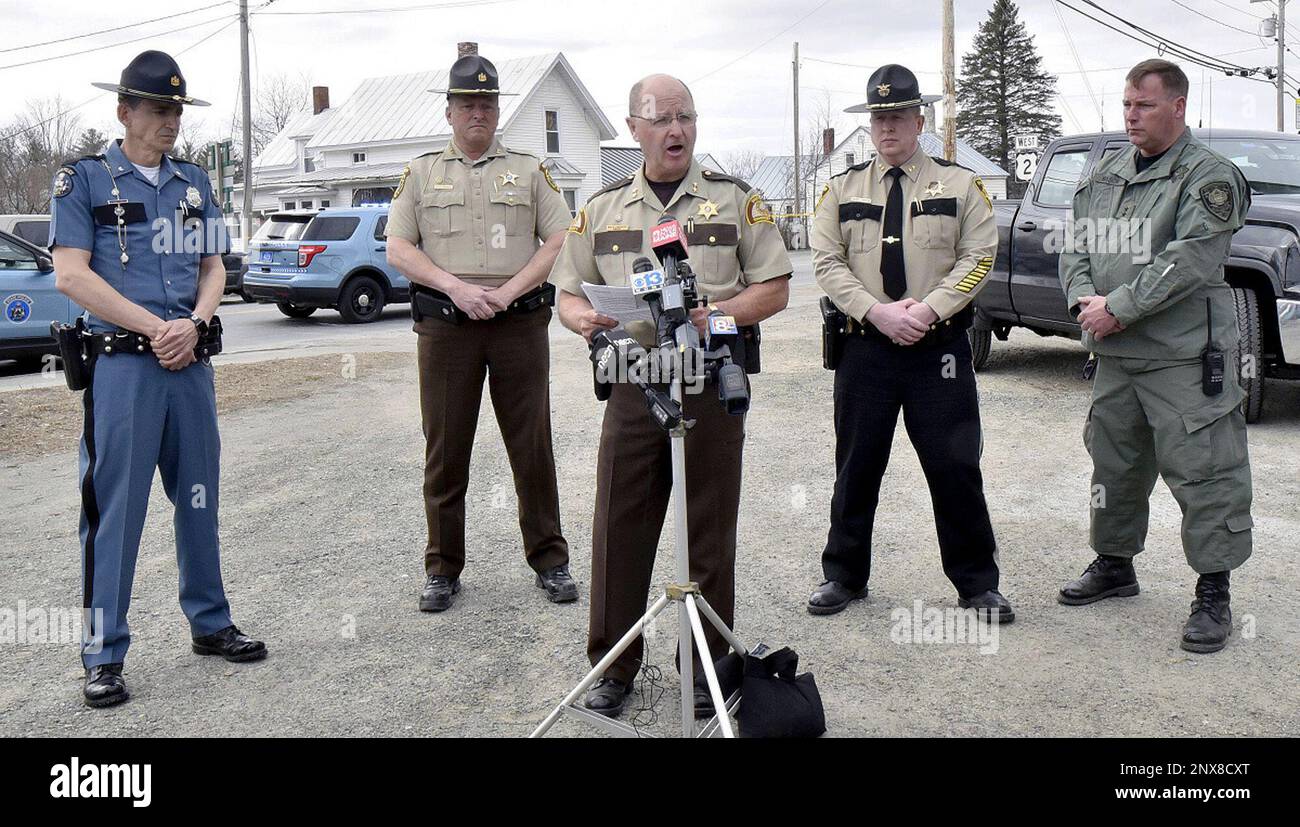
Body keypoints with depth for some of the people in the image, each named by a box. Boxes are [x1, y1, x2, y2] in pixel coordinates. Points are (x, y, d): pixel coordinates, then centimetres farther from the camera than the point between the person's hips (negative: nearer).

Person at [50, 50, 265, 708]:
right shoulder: (83, 180, 0)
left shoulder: (195, 184, 15)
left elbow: (213, 269, 13)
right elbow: (71, 275, -8)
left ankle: (210, 623, 25)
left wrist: (193, 324, -7)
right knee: (114, 510, -3)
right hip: (121, 364, -5)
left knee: (199, 499, 12)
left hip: (191, 363, 5)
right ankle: (104, 654, 5)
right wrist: (156, 329, -14)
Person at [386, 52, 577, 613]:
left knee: (532, 445, 2)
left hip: (520, 322, 0)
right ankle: (442, 569, 14)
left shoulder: (528, 171, 12)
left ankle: (549, 560, 12)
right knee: (445, 450, 4)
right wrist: (456, 288, -11)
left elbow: (559, 242, 3)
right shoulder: (422, 173, 13)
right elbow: (398, 249, 4)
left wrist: (508, 291, -10)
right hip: (445, 325, 1)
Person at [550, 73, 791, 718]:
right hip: (631, 386, 2)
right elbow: (567, 292, 14)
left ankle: (706, 666, 18)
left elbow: (773, 288, 3)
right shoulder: (602, 208, 12)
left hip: (712, 386, -2)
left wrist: (714, 314, -15)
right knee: (619, 529, 4)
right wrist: (583, 317, -9)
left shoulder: (735, 199, 6)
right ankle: (613, 666, 17)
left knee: (708, 535, 4)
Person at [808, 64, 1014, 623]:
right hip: (866, 346, 2)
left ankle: (976, 582, 13)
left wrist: (928, 309, -15)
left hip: (940, 346, -1)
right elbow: (827, 262, 1)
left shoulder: (960, 184, 5)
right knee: (857, 466, 9)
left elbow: (978, 258, -2)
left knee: (955, 467, 0)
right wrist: (877, 311, -13)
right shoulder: (842, 189, 9)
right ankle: (844, 575, 23)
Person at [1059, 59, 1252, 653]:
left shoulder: (1210, 177, -8)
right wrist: (1085, 301, -7)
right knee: (1114, 466, 17)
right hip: (1114, 358, 7)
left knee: (1204, 475, -3)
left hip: (1184, 360, -7)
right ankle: (1114, 565, 34)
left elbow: (1188, 262, -19)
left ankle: (1213, 593, 7)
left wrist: (1117, 308, -18)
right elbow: (1076, 249, 13)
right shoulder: (1102, 178, 14)